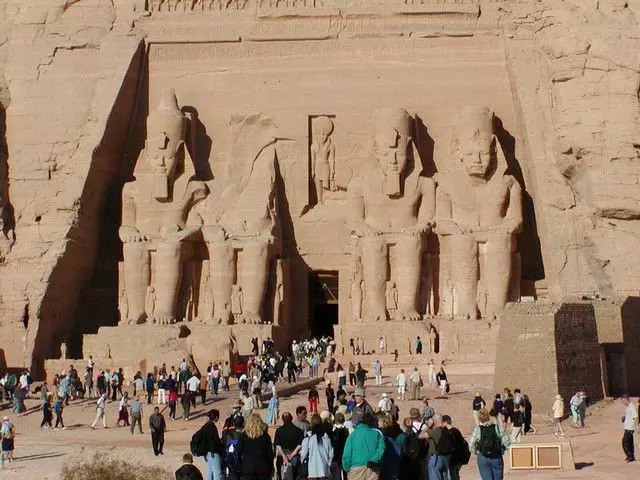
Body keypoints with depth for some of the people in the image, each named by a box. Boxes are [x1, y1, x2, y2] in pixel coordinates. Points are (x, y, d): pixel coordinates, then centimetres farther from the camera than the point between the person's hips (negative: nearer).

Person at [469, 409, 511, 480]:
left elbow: (471, 445, -9)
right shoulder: (497, 428, -6)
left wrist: (476, 452, 7)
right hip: (497, 458, 1)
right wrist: (501, 450, 9)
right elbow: (507, 442, -5)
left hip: (483, 458, 0)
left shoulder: (477, 429, -7)